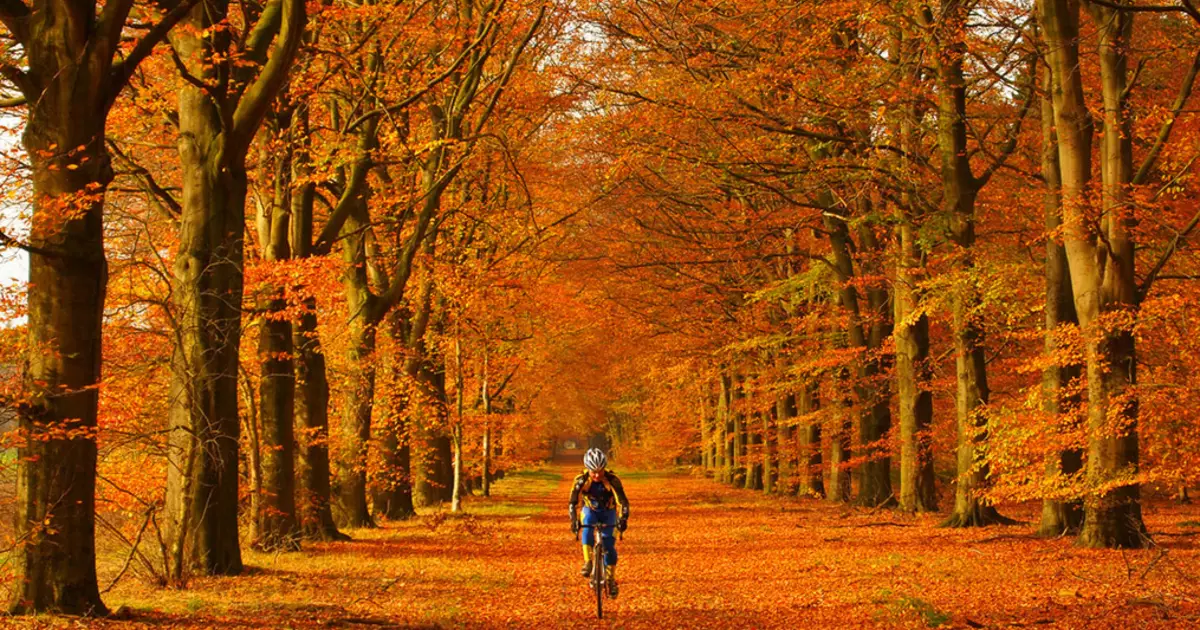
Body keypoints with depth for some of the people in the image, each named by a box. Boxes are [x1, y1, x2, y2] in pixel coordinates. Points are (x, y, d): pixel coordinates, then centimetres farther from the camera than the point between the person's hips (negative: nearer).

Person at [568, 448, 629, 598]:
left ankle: (611, 579, 6)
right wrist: (574, 521, -42)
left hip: (608, 512, 0)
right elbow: (573, 502, -26)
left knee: (609, 544, -12)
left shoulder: (612, 480, -29)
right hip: (590, 511, 0)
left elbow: (623, 501, -33)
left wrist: (623, 519, -49)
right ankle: (588, 562, -25)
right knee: (587, 528, -33)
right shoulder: (581, 480, -26)